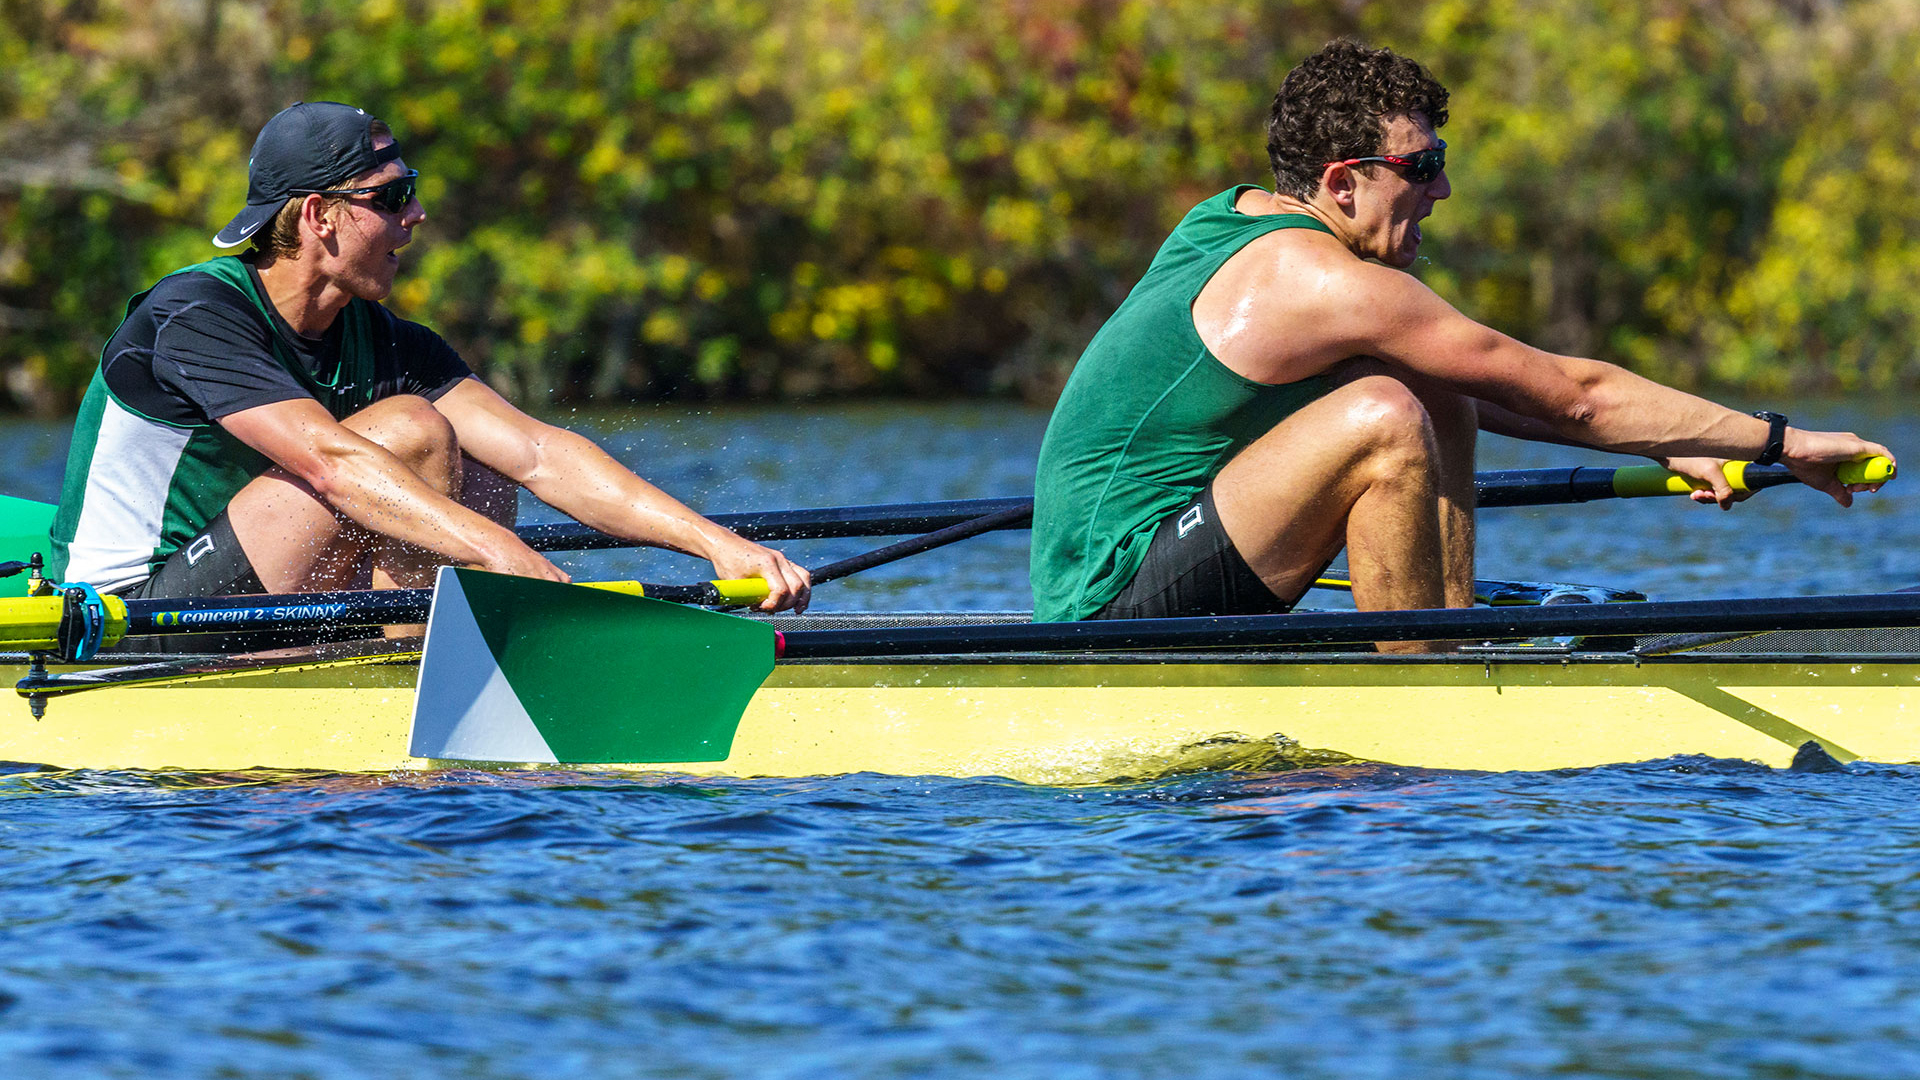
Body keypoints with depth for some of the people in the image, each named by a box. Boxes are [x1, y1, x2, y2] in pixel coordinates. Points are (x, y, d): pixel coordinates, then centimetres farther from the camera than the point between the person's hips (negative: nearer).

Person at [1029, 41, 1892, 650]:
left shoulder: (1234, 219, 13)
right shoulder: (1325, 282, -17)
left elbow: (1475, 387, 21)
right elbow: (1569, 392, -13)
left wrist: (1668, 446, 16)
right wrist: (1779, 442, -6)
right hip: (1113, 599, -10)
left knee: (1441, 403, 11)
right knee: (1386, 417, -25)